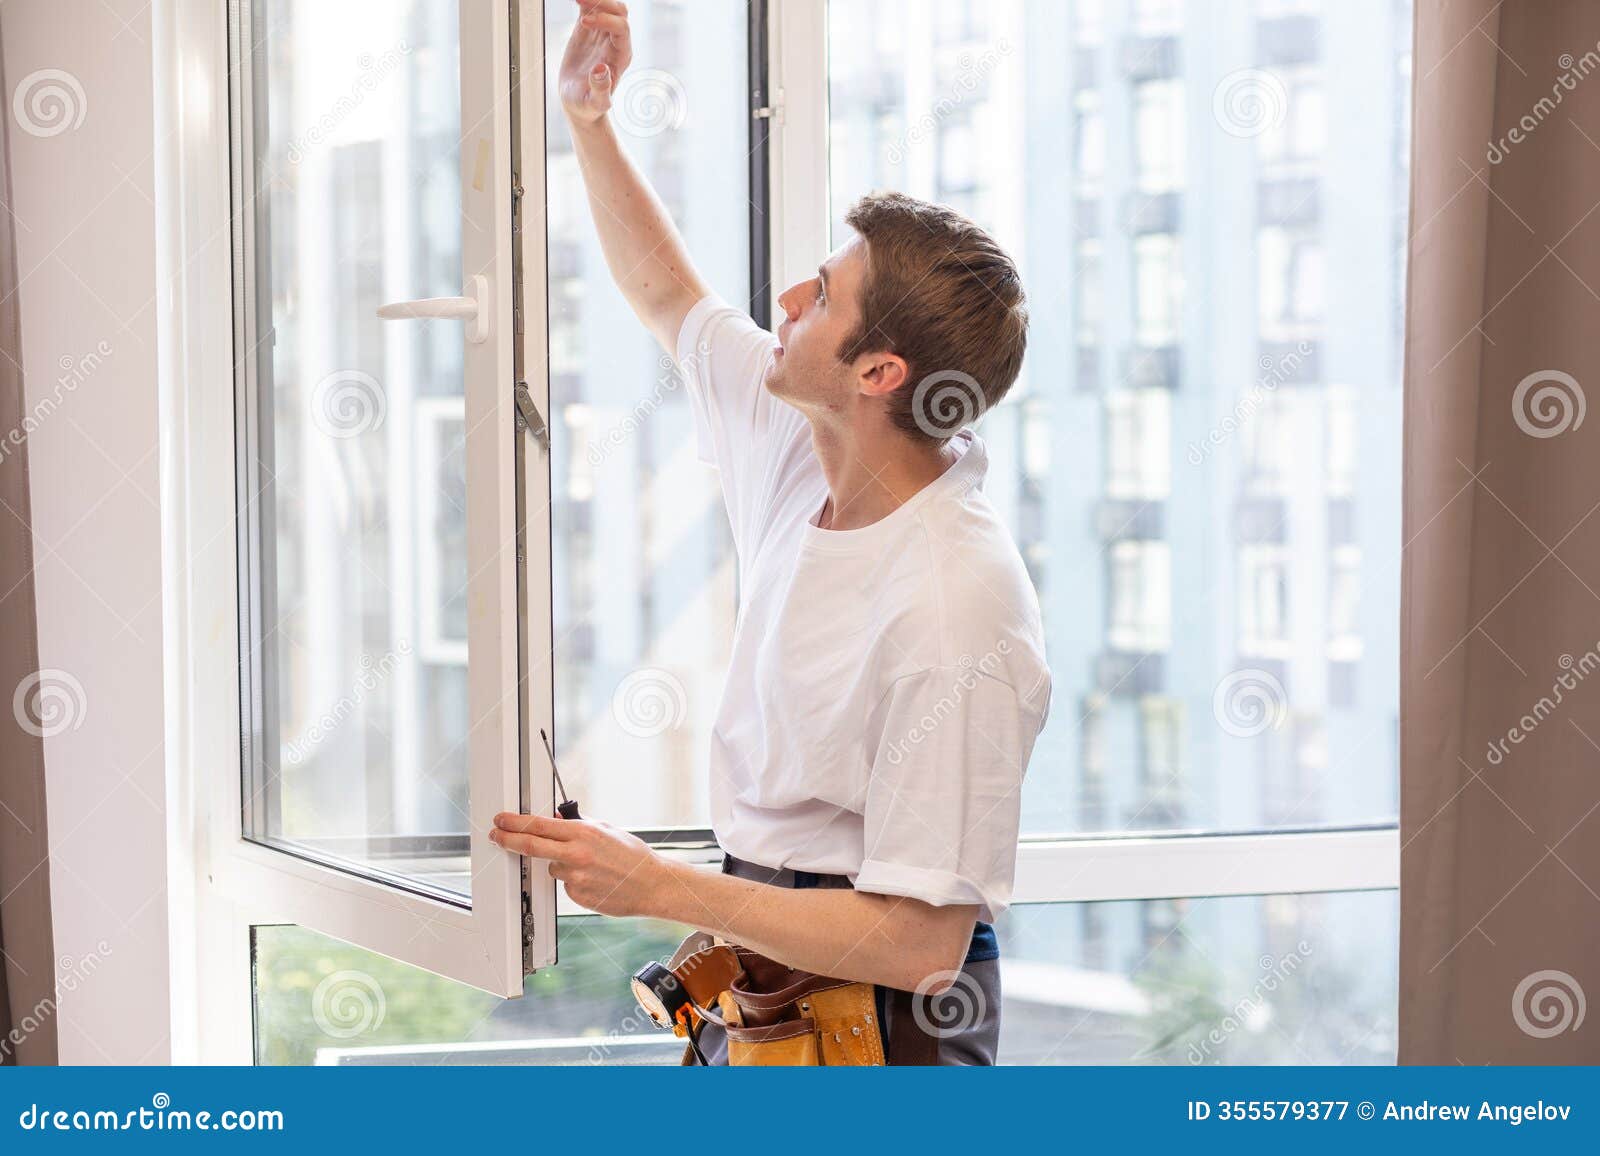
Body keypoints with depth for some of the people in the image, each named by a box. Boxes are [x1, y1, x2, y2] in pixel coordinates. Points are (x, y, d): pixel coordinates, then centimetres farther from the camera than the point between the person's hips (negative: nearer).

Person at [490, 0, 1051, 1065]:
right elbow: (670, 297, 19)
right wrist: (589, 120, 13)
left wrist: (658, 886, -26)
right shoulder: (799, 446, -2)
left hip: (877, 1003, -8)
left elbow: (921, 944, -29)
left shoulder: (954, 616, -29)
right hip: (765, 964, 8)